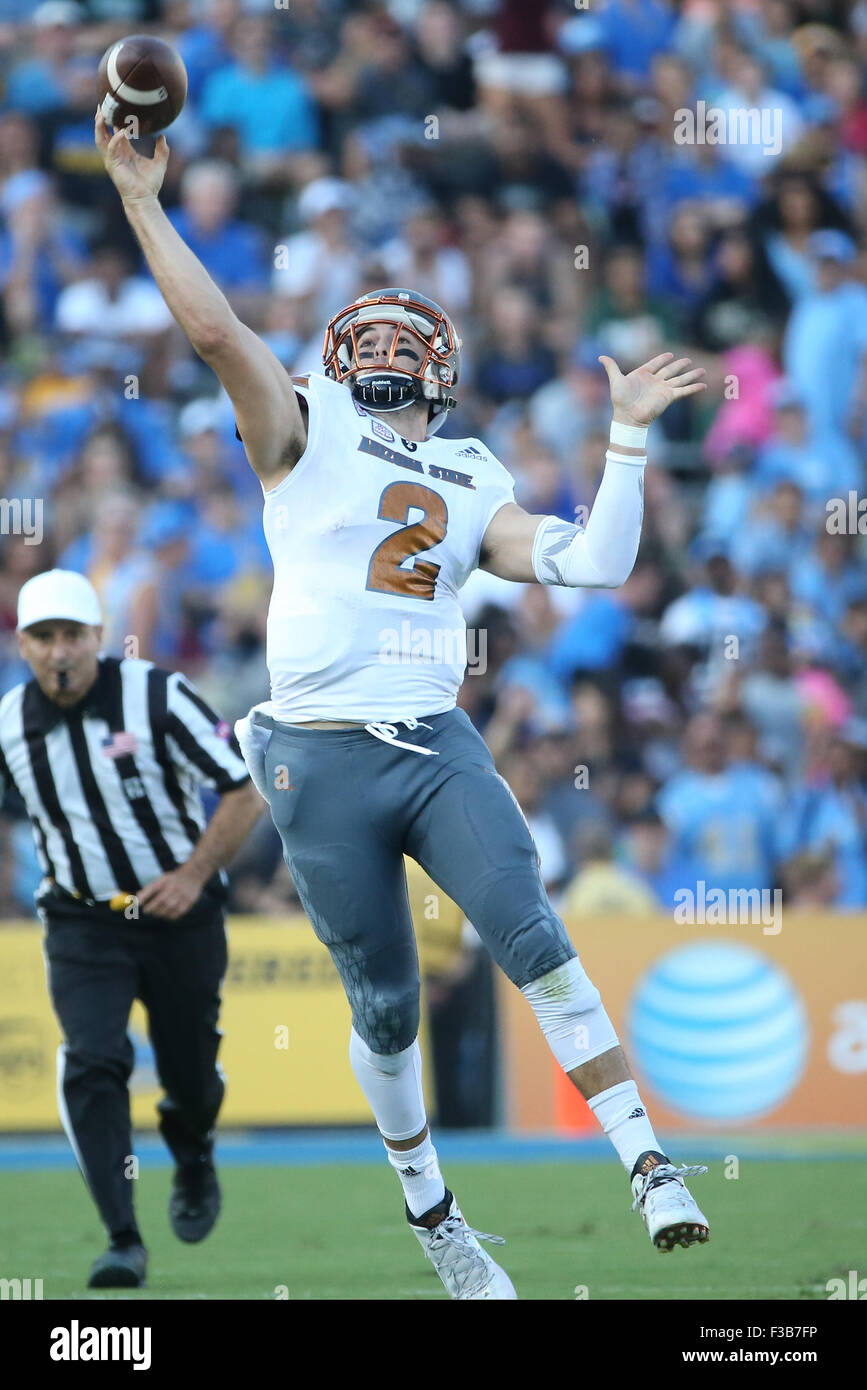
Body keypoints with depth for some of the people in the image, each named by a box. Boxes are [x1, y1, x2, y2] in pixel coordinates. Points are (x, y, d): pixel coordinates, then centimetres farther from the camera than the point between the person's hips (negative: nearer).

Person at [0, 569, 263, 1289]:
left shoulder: (156, 696, -16)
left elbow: (247, 789, -12)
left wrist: (195, 874, -20)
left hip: (181, 913, -1)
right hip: (82, 924, 1)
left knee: (191, 1075, 9)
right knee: (91, 1064, -19)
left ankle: (194, 1160, 46)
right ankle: (124, 1241, -19)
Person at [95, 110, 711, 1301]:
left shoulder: (473, 485, 16)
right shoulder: (308, 430, 6)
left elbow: (594, 566, 6)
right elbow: (214, 328, -7)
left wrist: (627, 439, 5)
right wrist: (143, 204, -10)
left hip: (439, 747, 2)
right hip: (322, 763, -2)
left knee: (532, 939, -17)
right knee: (386, 1007, 5)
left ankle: (647, 1163, -17)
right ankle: (429, 1211, 24)